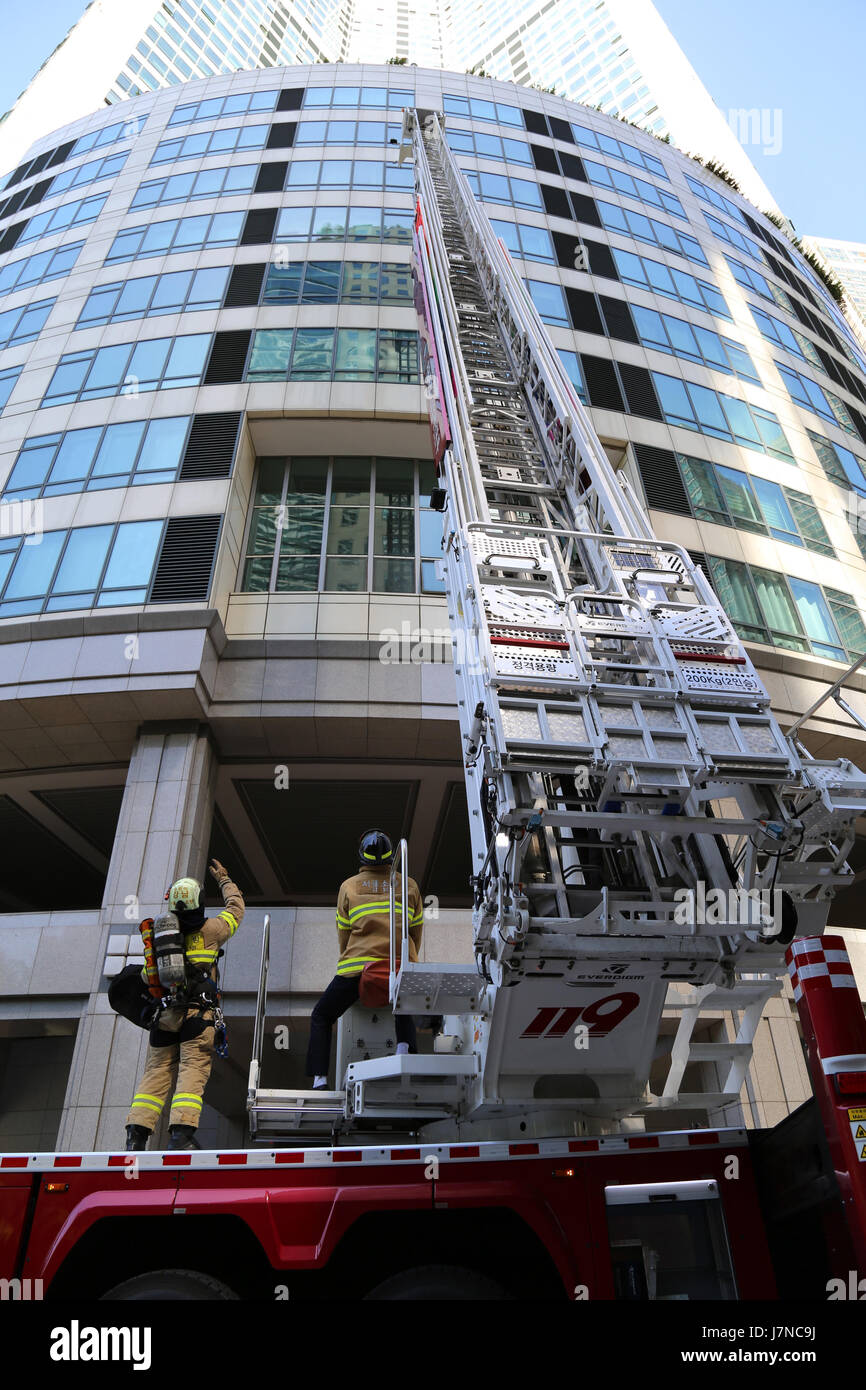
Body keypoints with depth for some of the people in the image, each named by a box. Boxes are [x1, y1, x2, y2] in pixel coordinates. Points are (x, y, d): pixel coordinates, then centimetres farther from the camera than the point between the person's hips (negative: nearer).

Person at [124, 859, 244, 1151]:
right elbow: (236, 910, 18)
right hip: (198, 1014, -4)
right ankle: (181, 1132, -16)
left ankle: (136, 1133, 2)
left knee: (156, 1072, 9)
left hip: (164, 1014, 4)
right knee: (193, 1072, -5)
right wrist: (224, 880, 31)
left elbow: (148, 975, 15)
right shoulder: (209, 930, -1)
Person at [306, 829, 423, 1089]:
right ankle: (405, 1046, 3)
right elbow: (416, 933, 14)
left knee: (321, 1017, 18)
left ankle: (319, 1079, 6)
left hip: (357, 968, -2)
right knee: (405, 1013, 32)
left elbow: (343, 934, 10)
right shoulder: (409, 886, 9)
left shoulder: (349, 886, 6)